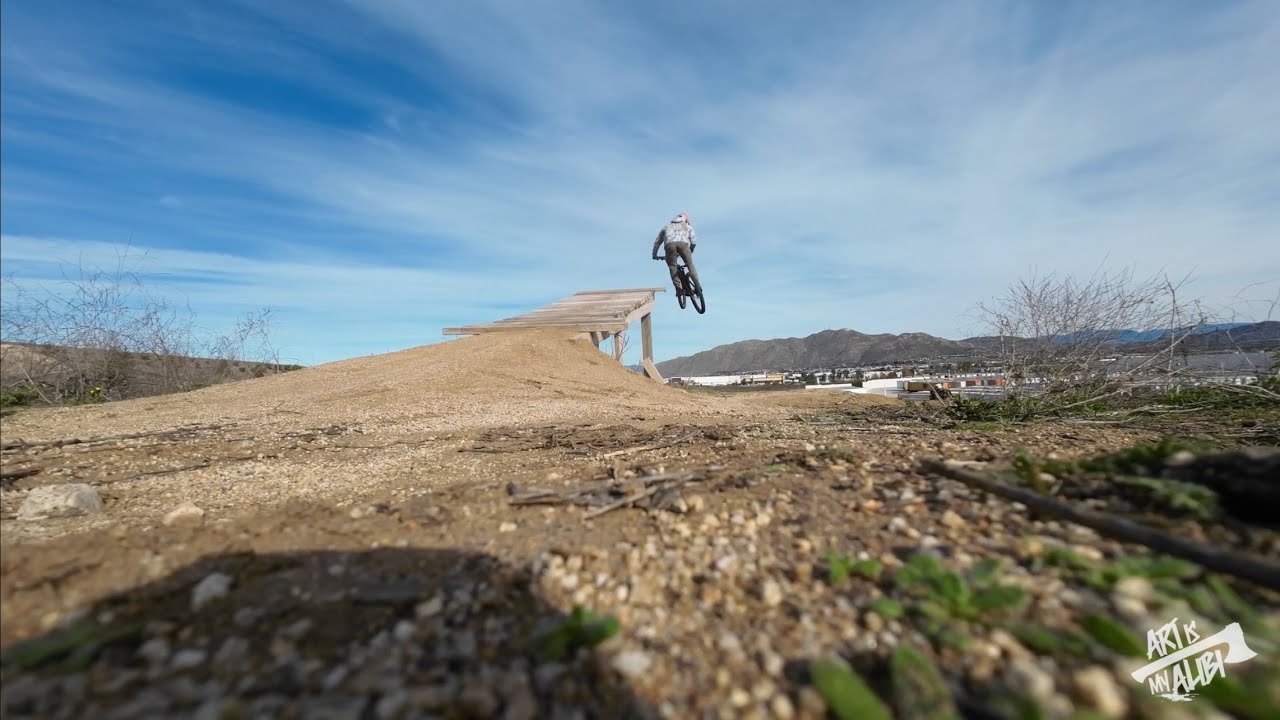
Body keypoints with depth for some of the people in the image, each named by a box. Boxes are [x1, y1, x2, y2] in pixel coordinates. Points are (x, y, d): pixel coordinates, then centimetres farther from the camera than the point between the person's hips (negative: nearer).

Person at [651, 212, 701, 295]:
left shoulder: (667, 226, 40)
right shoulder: (688, 227, 37)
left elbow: (657, 242, 35)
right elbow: (694, 242, 24)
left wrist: (654, 254, 40)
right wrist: (690, 252, 38)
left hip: (670, 244, 0)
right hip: (683, 243, 0)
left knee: (672, 267, 5)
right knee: (690, 265, 8)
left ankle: (678, 288, -9)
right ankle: (698, 286, -3)